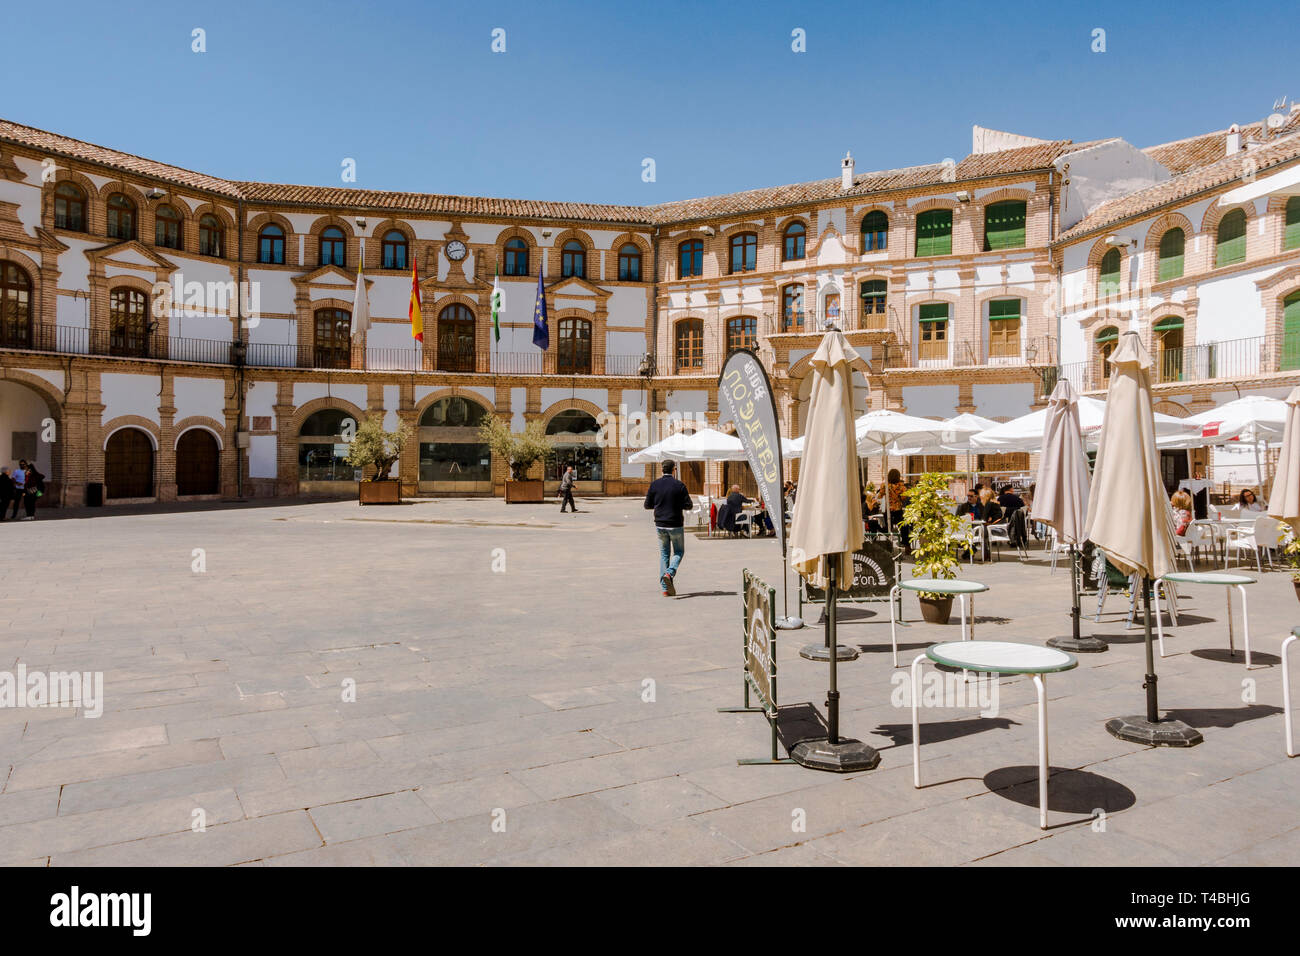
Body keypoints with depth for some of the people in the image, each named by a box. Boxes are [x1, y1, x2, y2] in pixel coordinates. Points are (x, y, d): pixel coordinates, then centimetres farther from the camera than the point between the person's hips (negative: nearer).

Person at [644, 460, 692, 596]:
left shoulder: (654, 484, -2)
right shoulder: (679, 485, -9)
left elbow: (647, 505, 2)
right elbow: (688, 506, -7)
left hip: (660, 525, 3)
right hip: (675, 525, -3)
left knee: (664, 554, 14)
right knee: (679, 552, 15)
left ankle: (666, 588, 9)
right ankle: (669, 573, -14)